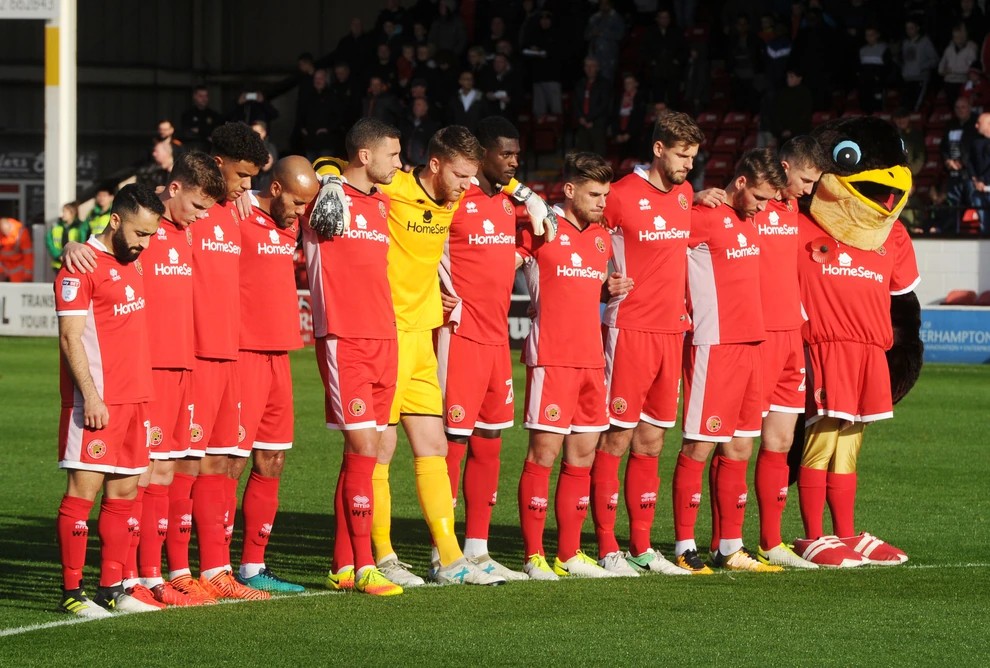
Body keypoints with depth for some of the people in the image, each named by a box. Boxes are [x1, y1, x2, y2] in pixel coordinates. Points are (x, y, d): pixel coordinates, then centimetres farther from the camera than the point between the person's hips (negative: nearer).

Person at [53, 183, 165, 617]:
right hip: (96, 402, -8)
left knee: (124, 492, 8)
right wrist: (90, 395, -20)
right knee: (84, 490, -7)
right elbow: (70, 337, -14)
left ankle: (112, 588, 12)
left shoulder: (134, 263, 15)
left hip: (135, 398, 8)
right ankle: (72, 592, -6)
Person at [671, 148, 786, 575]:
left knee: (739, 449, 10)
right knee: (699, 447, -5)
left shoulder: (749, 221, 16)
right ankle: (684, 548, -1)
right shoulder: (703, 218, -10)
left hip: (750, 344, 9)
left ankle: (730, 547, 15)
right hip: (713, 346, -9)